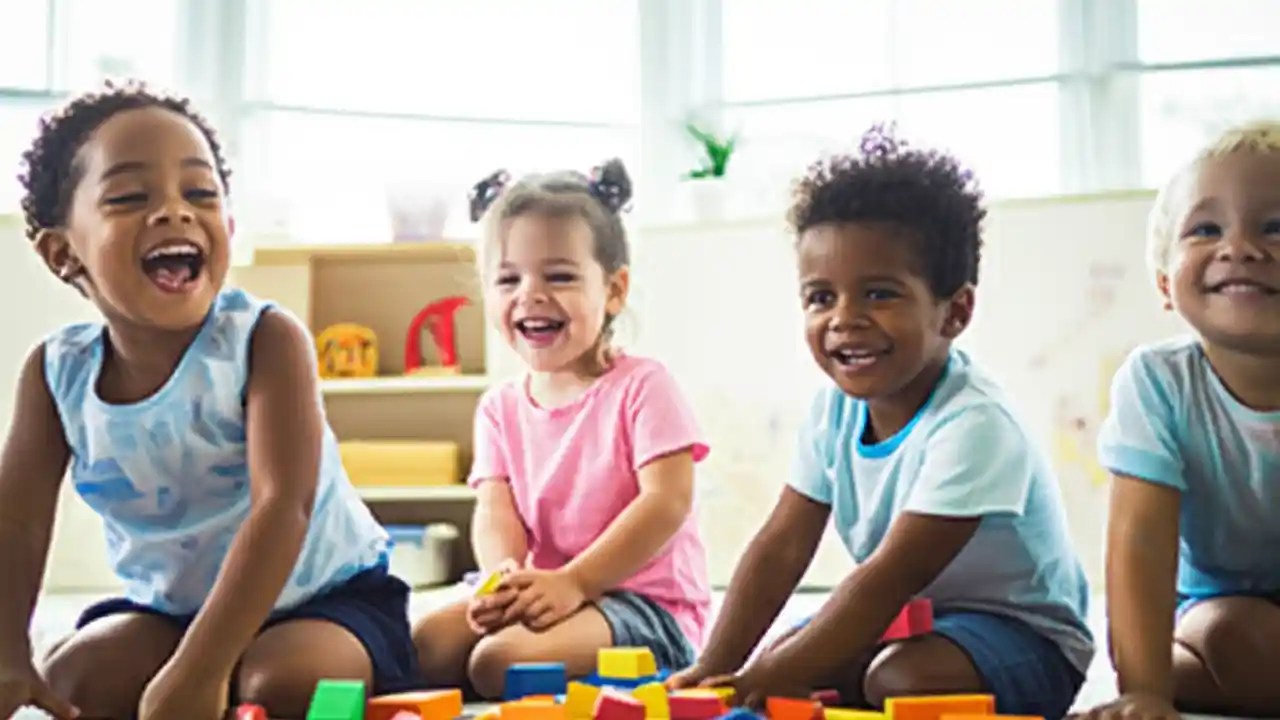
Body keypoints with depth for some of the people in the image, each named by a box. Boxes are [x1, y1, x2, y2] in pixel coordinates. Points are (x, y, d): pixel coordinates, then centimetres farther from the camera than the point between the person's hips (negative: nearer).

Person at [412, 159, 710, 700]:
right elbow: (495, 509, 1)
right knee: (426, 644, -17)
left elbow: (668, 501, -16)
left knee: (503, 659, -30)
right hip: (544, 592, 6)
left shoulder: (641, 386, -6)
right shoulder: (500, 407, 11)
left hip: (649, 603, -6)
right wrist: (504, 576, -24)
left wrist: (573, 582, -24)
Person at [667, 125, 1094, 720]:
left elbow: (889, 577, -31)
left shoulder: (971, 424, -30)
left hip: (1025, 635, -7)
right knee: (782, 659, -12)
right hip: (915, 617, 7)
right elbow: (781, 546, -6)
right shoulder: (835, 408, -7)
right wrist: (715, 669, -16)